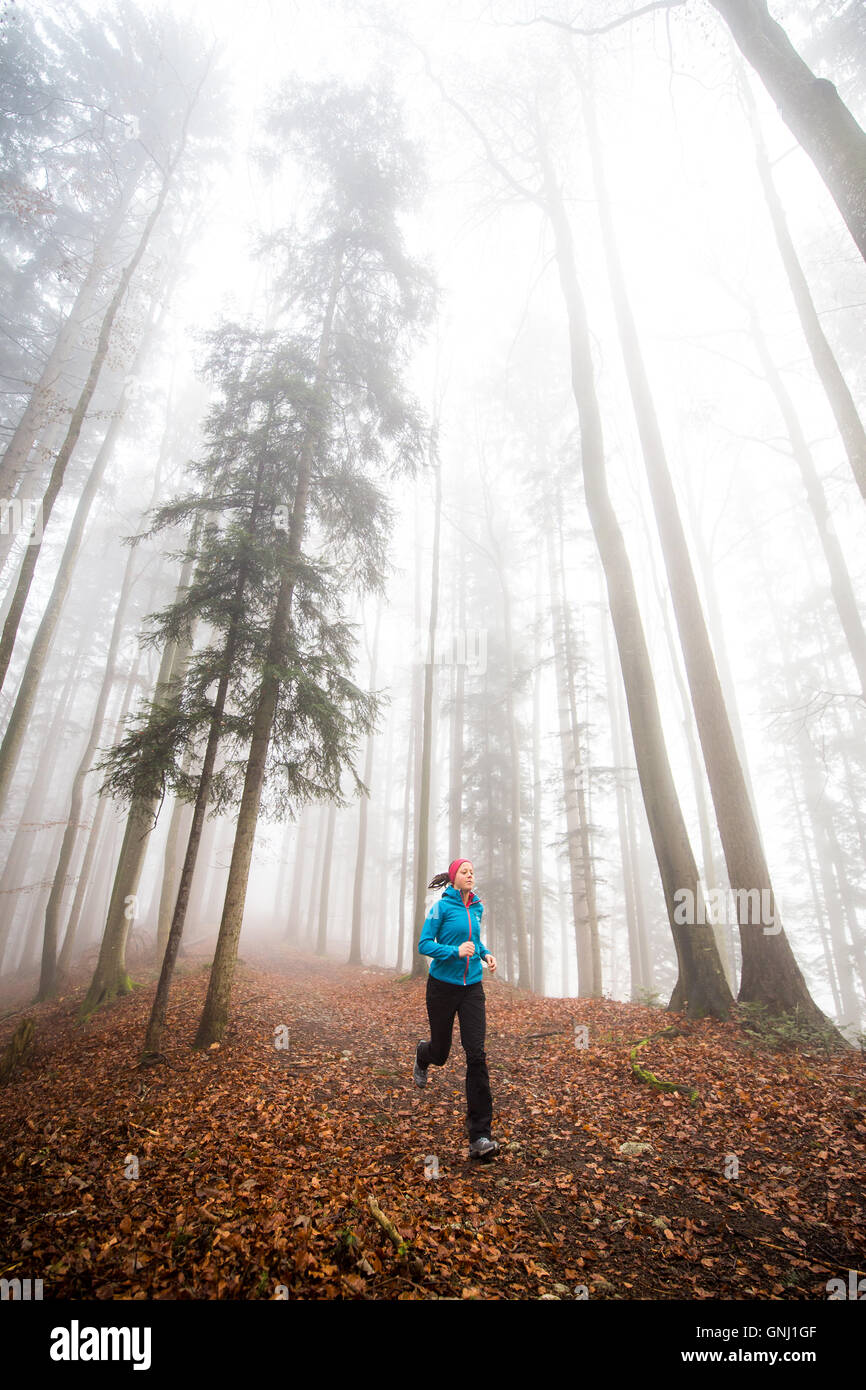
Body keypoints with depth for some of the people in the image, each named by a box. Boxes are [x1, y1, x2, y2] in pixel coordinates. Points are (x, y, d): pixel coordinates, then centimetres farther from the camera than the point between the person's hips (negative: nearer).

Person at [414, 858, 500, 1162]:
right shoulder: (441, 906, -13)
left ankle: (480, 1137, -1)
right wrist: (456, 951, -27)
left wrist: (486, 954, 3)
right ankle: (422, 1054, 52)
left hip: (472, 988, 4)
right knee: (440, 1053, 13)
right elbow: (424, 944, -14)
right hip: (443, 986, -3)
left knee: (476, 1055, -7)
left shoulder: (477, 907, 4)